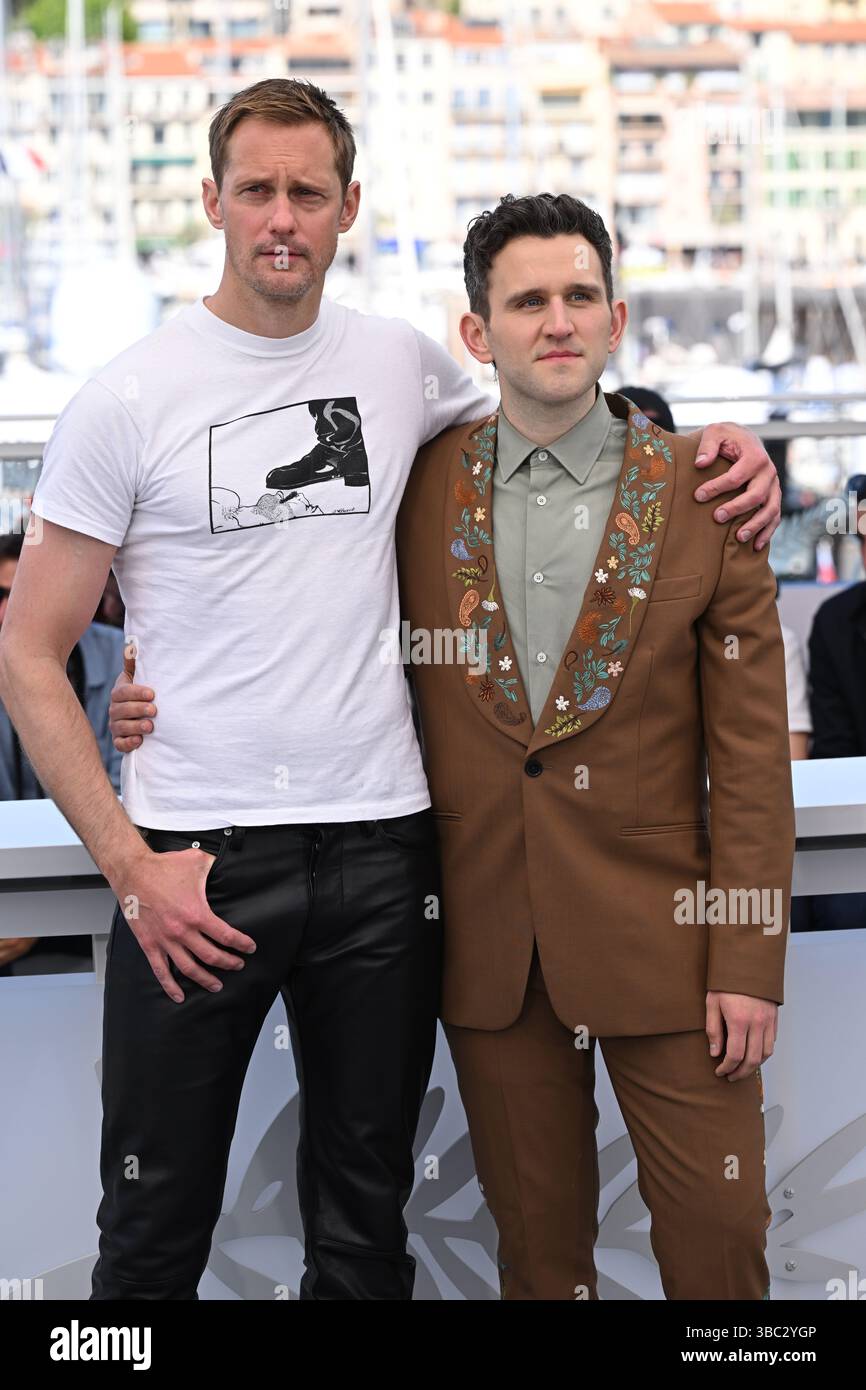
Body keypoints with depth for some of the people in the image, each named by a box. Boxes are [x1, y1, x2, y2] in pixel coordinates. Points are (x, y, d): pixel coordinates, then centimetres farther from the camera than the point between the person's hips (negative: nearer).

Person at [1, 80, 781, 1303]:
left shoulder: (400, 362, 5)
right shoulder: (127, 399, -4)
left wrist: (719, 448, 6)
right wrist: (128, 865, -11)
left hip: (382, 843, 3)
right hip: (195, 854, -3)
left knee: (366, 1224, 16)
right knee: (157, 1229, 8)